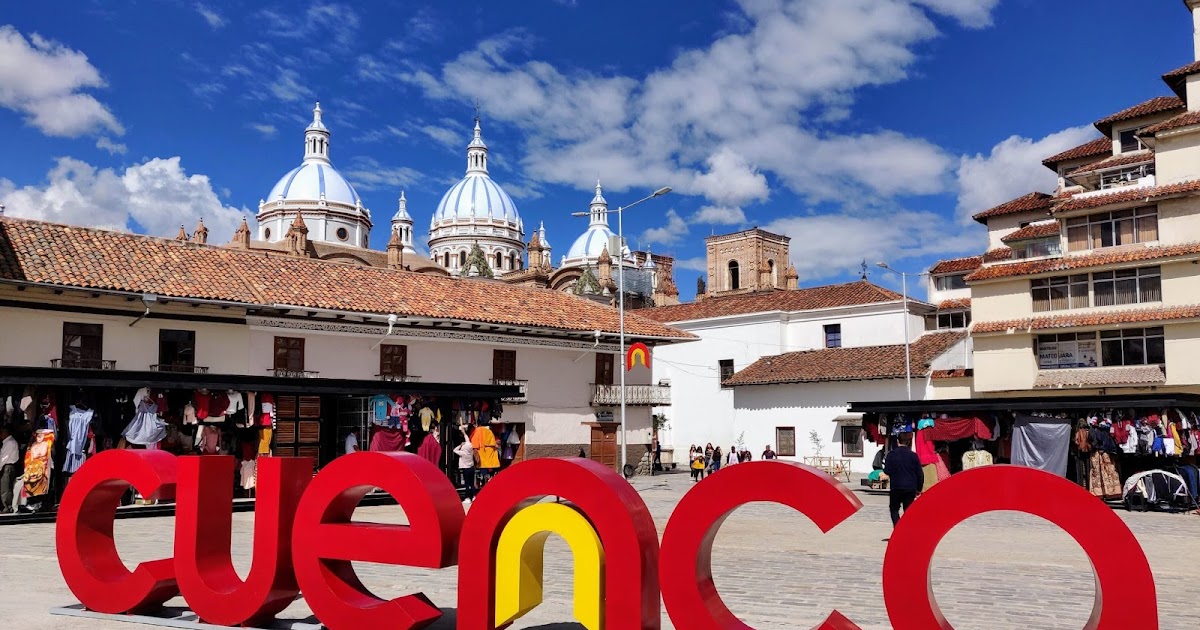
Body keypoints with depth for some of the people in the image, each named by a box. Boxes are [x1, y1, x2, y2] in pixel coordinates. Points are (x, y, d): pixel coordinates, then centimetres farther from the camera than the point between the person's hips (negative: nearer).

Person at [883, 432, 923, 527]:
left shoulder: (891, 454, -7)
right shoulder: (913, 455, -1)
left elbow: (887, 471, -10)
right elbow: (920, 474, 3)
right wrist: (919, 489, 13)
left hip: (896, 487, -2)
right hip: (910, 488, 2)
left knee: (894, 509, 11)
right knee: (908, 510, 9)